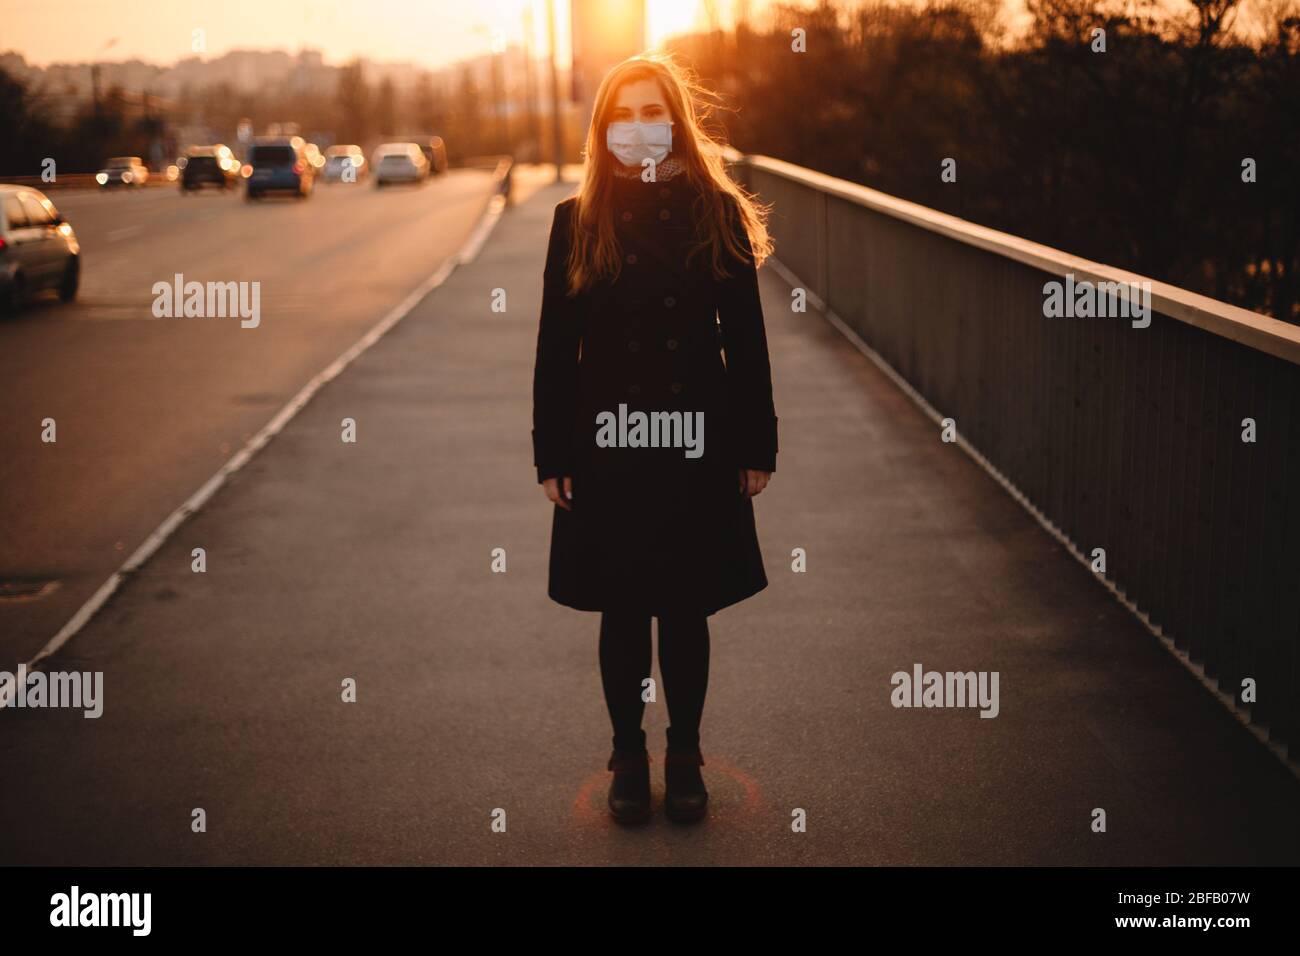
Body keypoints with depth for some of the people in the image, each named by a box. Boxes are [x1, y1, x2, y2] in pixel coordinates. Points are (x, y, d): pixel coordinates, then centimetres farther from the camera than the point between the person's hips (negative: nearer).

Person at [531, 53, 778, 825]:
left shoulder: (717, 213, 0)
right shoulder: (579, 221, 1)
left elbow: (746, 338, 2)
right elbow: (556, 346, 2)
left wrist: (757, 446, 1)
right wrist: (551, 456, -1)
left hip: (697, 447, 0)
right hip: (607, 449, 0)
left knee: (686, 610, 10)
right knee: (622, 611, 9)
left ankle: (686, 759, 26)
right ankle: (630, 759, 25)